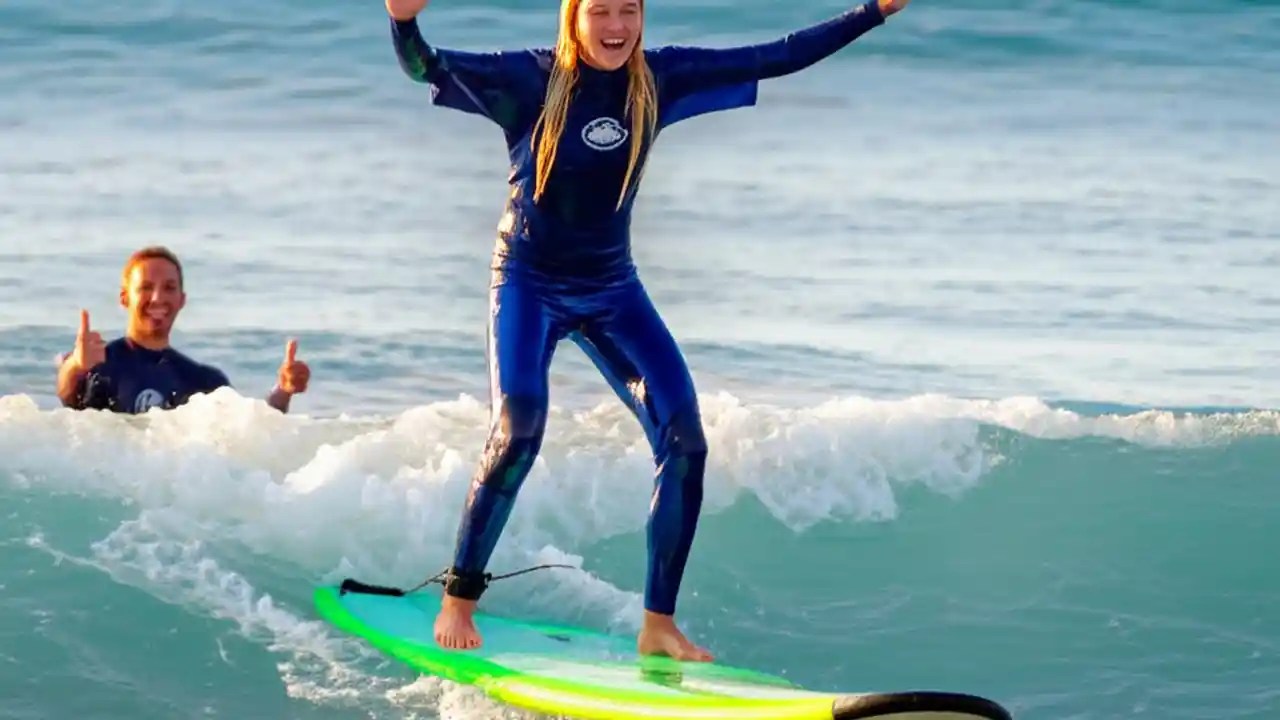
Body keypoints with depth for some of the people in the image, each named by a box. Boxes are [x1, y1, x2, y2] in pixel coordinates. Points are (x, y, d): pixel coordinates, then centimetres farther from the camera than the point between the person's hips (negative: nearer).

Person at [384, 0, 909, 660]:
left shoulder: (661, 79, -4)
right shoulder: (530, 79, -14)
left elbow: (778, 58, 0)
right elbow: (425, 67, -24)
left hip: (612, 290, 4)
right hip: (528, 283, -4)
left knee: (684, 442, -9)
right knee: (518, 432, -23)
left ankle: (659, 626, -1)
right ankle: (457, 600, -5)